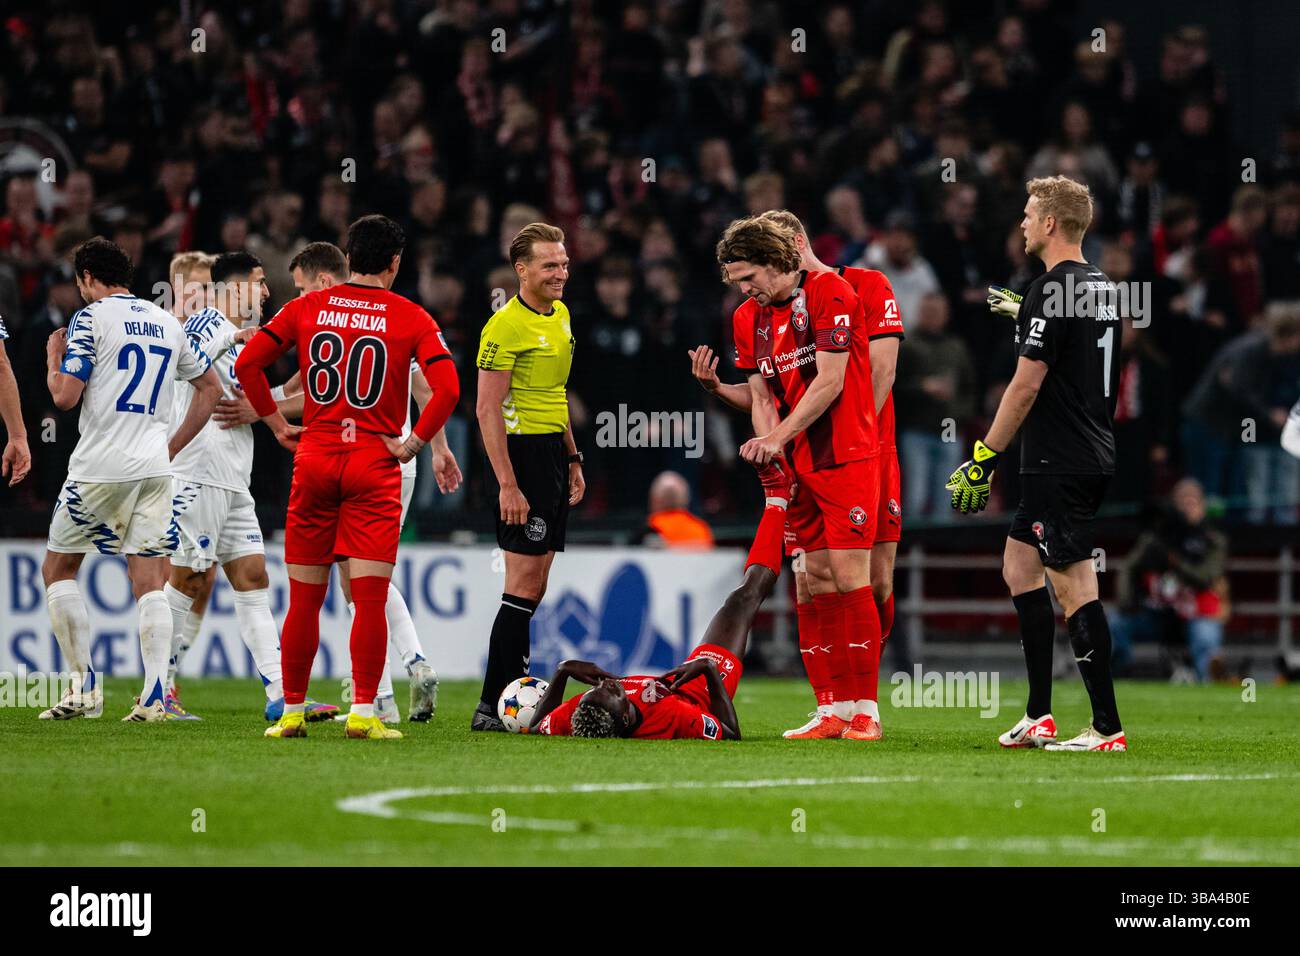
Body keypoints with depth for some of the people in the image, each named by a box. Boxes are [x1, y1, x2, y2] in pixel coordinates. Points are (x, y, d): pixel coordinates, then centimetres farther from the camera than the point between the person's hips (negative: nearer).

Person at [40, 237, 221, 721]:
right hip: (155, 468, 5)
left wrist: (53, 358, 9)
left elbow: (64, 396, -11)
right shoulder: (166, 322, 15)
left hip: (101, 465, -5)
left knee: (59, 569, 10)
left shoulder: (92, 318, -4)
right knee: (150, 581, 3)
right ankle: (155, 694, -11)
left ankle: (84, 686, 5)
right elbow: (210, 386, 23)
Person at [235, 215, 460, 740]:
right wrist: (414, 442, -4)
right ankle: (363, 712, -10)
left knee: (304, 598, 8)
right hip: (374, 467, -2)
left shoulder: (307, 307, 5)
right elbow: (447, 387, -13)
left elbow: (247, 364, 1)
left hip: (314, 460, 2)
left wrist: (278, 424, 8)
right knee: (370, 598, -3)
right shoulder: (410, 318, -2)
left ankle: (291, 712, 12)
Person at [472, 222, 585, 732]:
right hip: (523, 454, -9)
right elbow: (487, 409, -17)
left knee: (534, 587, 10)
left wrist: (572, 459, 21)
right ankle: (492, 708, -8)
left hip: (553, 452, 9)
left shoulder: (559, 315, 13)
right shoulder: (506, 326, -14)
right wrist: (507, 484, -21)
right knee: (524, 586, -10)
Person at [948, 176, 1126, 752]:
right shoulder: (1101, 287, 12)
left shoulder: (1050, 291, -16)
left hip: (1059, 462, -10)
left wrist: (984, 460, -12)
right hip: (1093, 455, 10)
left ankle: (1107, 727, -7)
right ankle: (1039, 716, 17)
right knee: (1019, 565, 17)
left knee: (1074, 586, -7)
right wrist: (1022, 314, 42)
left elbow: (1026, 386, -17)